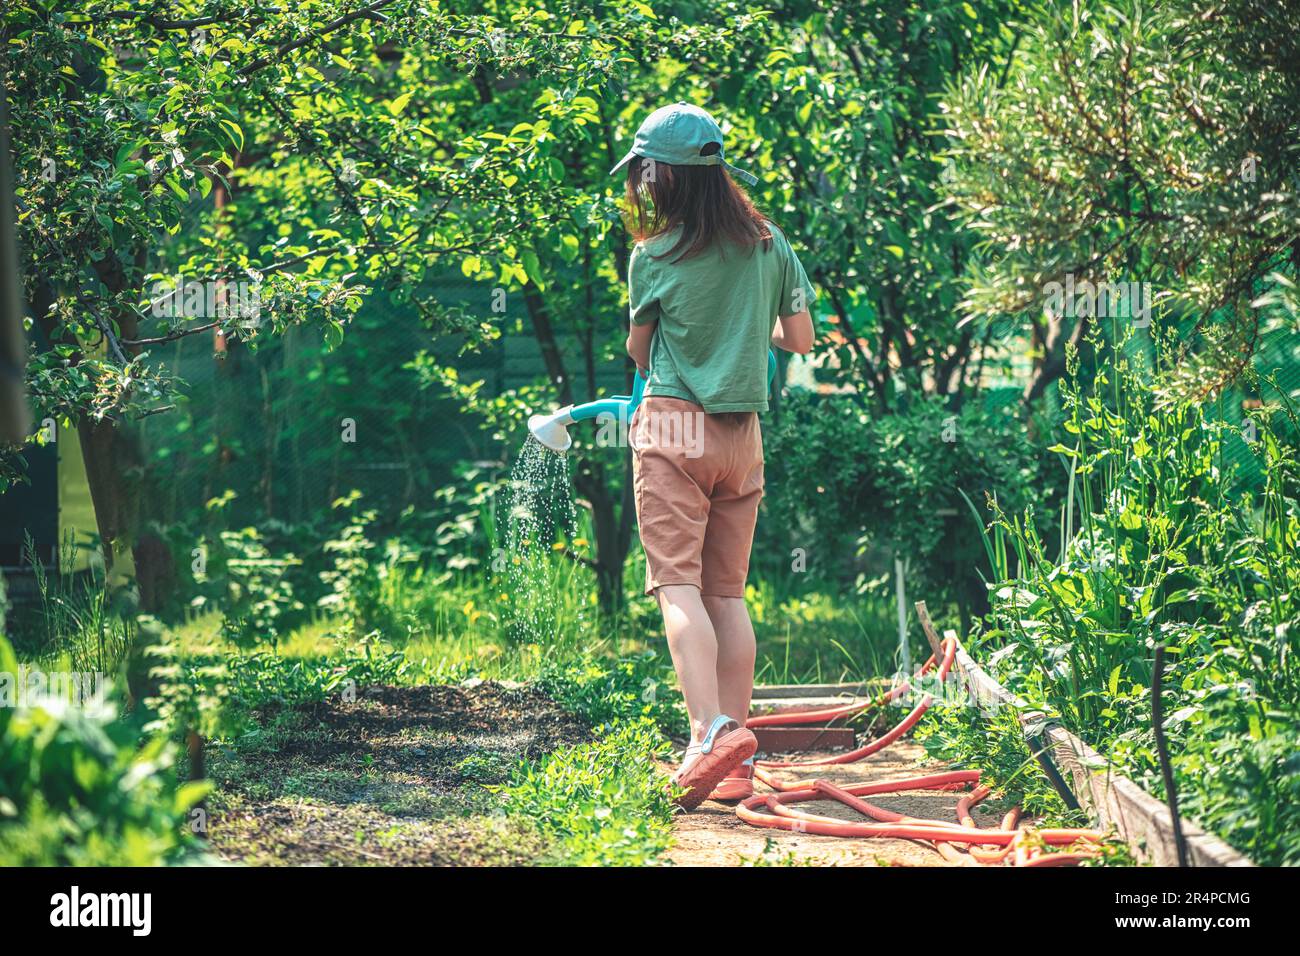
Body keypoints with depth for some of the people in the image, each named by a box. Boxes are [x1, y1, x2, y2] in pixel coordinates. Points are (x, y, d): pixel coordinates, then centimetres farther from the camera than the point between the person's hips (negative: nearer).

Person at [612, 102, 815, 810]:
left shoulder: (654, 257, -6)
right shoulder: (769, 245, 6)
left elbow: (639, 353, 8)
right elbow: (801, 340, 12)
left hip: (675, 428, -5)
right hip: (744, 435, 5)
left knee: (678, 585, -8)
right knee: (727, 592, 9)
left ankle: (714, 730, -27)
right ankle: (736, 761, 7)